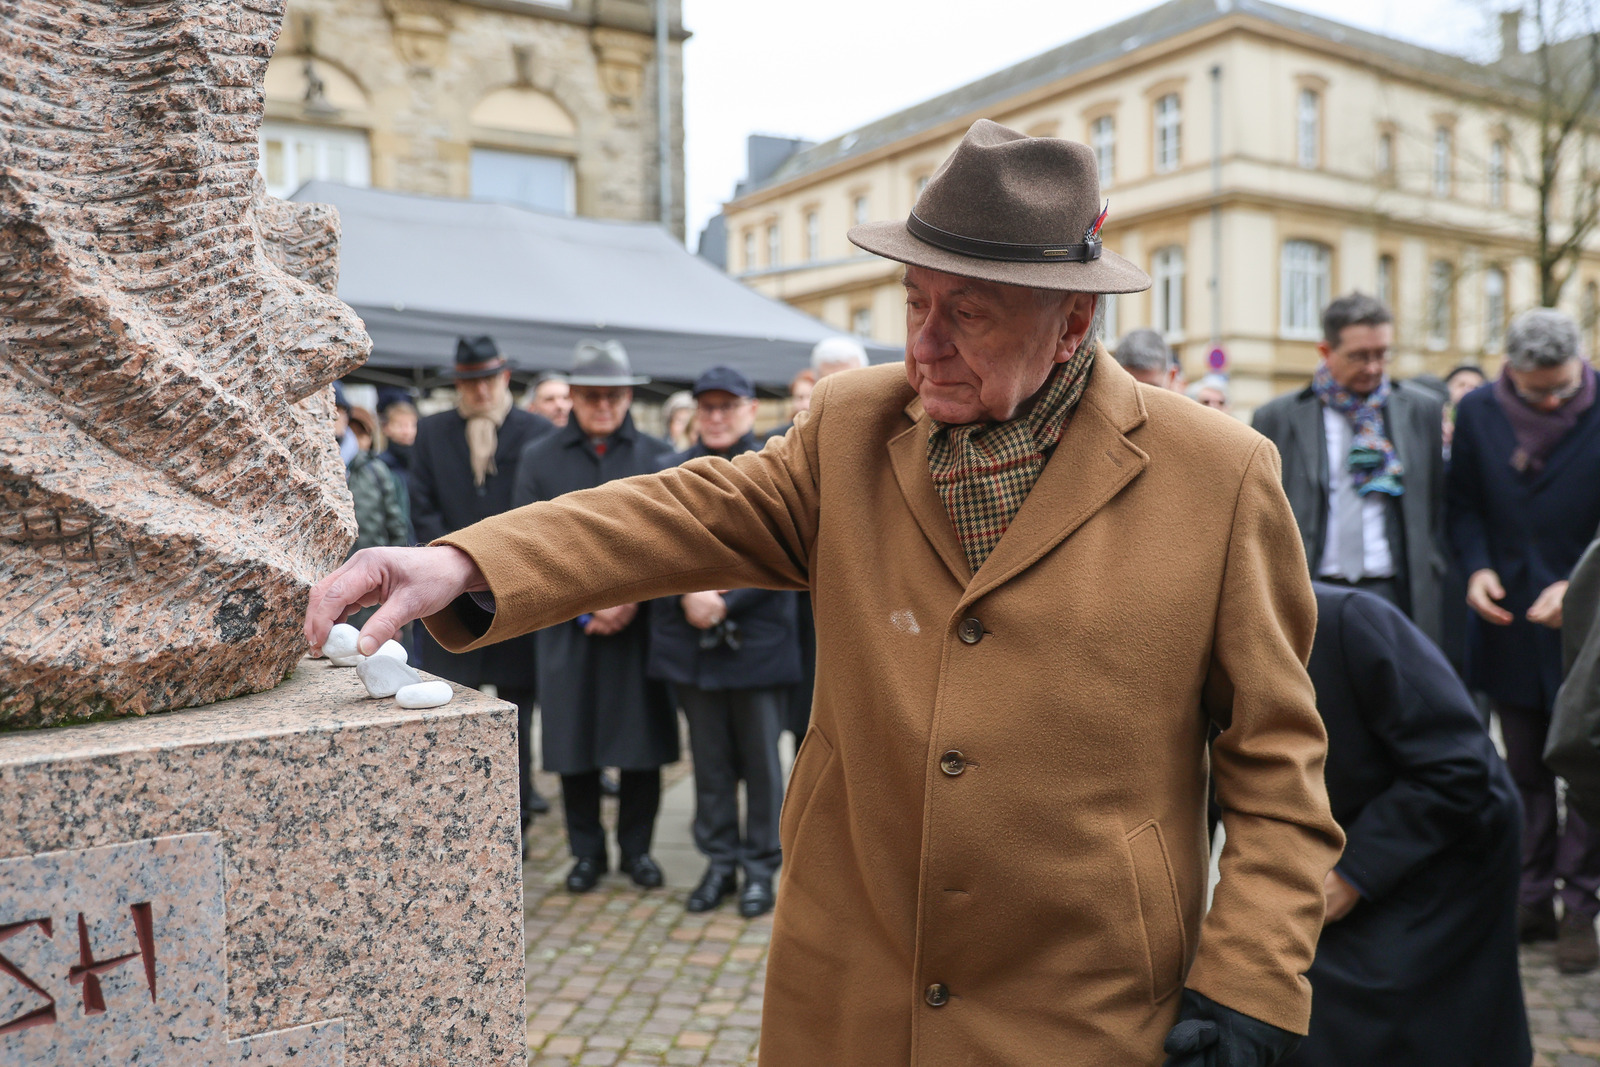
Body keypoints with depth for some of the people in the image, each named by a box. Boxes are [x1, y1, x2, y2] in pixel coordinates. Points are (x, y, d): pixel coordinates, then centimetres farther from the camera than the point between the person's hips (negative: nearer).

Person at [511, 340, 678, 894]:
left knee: (643, 743, 4)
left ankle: (636, 847, 22)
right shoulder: (539, 459, 6)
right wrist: (583, 608, -6)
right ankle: (587, 851, 23)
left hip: (640, 624, 0)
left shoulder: (656, 456, 5)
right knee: (575, 744, 6)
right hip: (568, 627, 0)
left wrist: (635, 598, -9)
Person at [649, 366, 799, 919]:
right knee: (710, 760, 12)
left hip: (759, 639, -3)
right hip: (691, 640, 3)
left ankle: (760, 867, 19)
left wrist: (726, 601, -15)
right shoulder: (674, 472, 11)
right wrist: (688, 594, -12)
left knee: (761, 759, 5)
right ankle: (720, 862, 24)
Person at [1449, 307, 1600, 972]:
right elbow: (1462, 503, 5)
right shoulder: (1478, 411, 0)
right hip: (1508, 619, 3)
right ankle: (1533, 900, 23)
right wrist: (1476, 568, -11)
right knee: (1524, 770, 12)